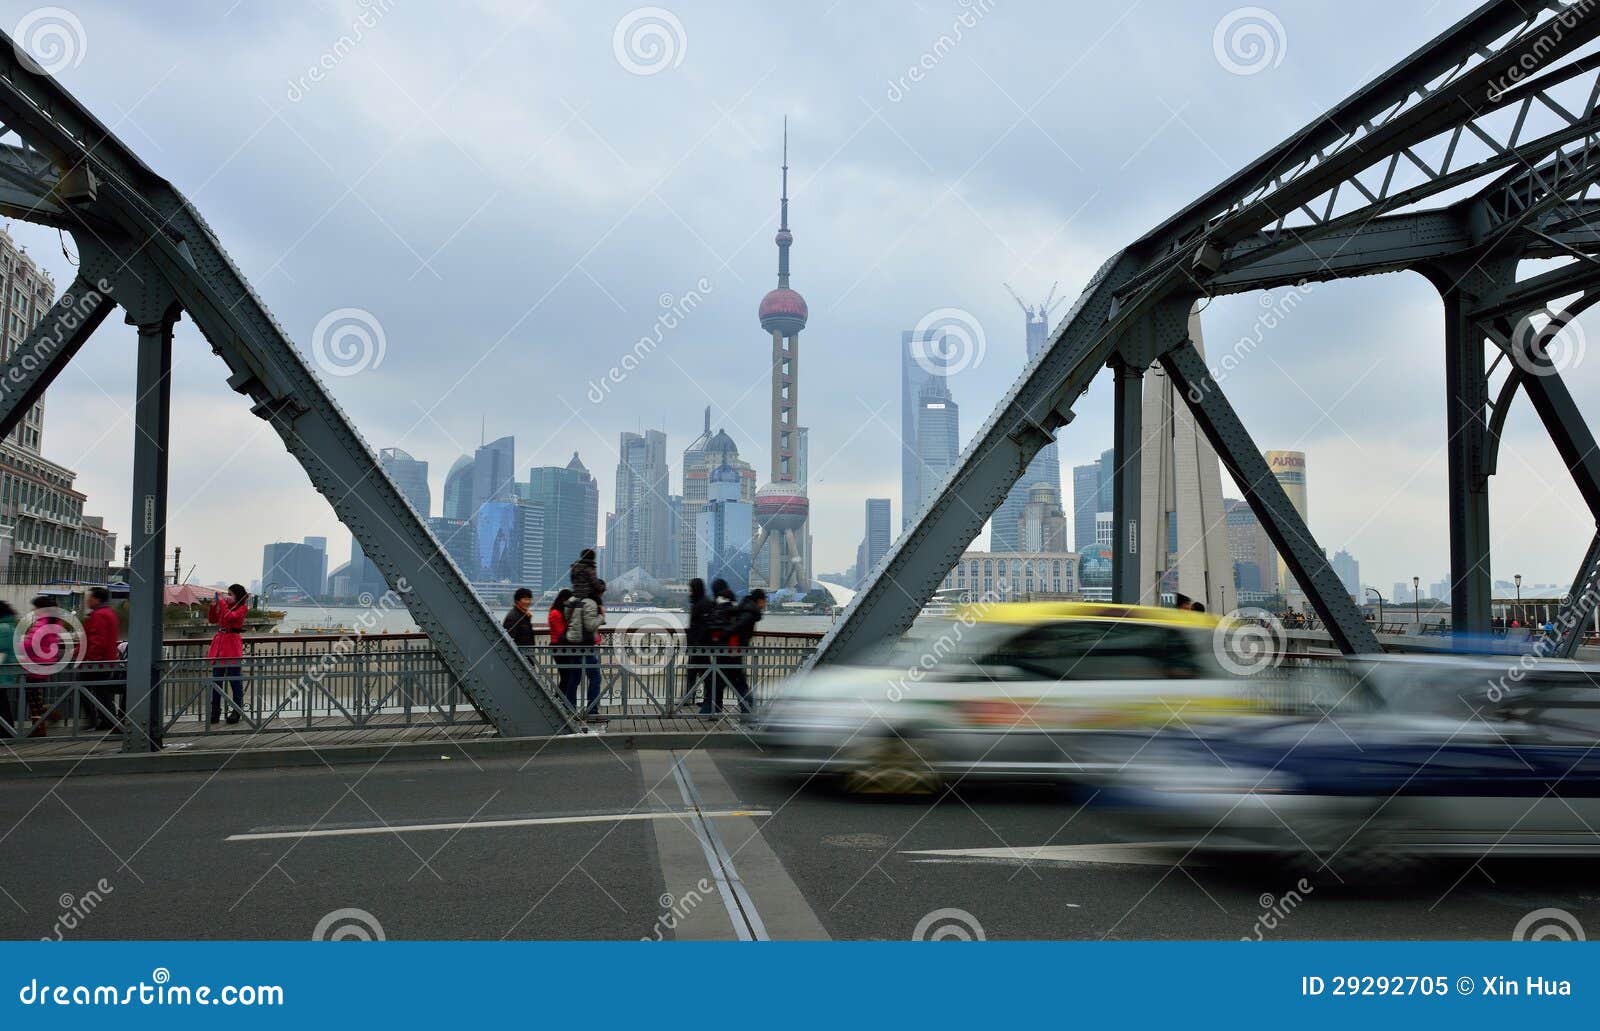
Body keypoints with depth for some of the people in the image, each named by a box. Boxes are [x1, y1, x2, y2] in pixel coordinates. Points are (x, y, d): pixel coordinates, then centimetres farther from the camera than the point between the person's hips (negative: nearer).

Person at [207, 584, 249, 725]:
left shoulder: (243, 608, -6)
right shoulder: (224, 606, 15)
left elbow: (229, 616, -21)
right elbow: (212, 619, 20)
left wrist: (222, 603, -13)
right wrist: (213, 606, 5)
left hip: (232, 645, -7)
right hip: (219, 643, 7)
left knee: (235, 680, -1)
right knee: (216, 680, 8)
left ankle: (237, 711, 7)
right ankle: (215, 711, 14)